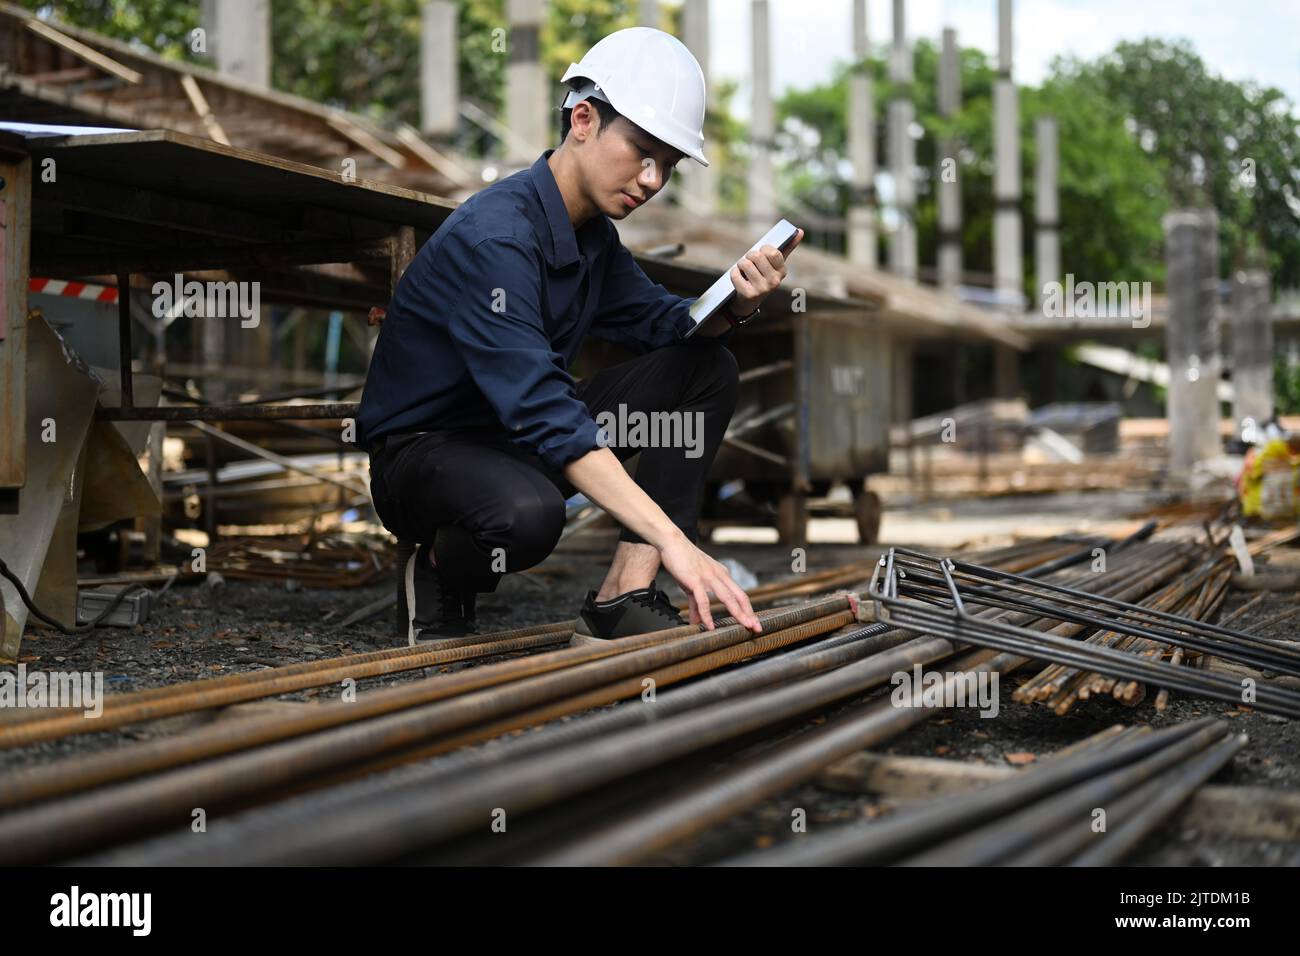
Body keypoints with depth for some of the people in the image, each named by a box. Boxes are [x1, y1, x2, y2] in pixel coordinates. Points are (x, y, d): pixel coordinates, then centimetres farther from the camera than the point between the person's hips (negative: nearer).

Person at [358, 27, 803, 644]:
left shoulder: (593, 234, 3)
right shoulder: (495, 235, -27)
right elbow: (542, 413, -36)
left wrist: (736, 305, -16)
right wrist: (672, 539, -43)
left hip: (520, 440, 9)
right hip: (421, 450, -8)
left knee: (707, 366, -3)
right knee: (526, 514, -42)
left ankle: (624, 594, -13)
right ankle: (442, 570, -4)